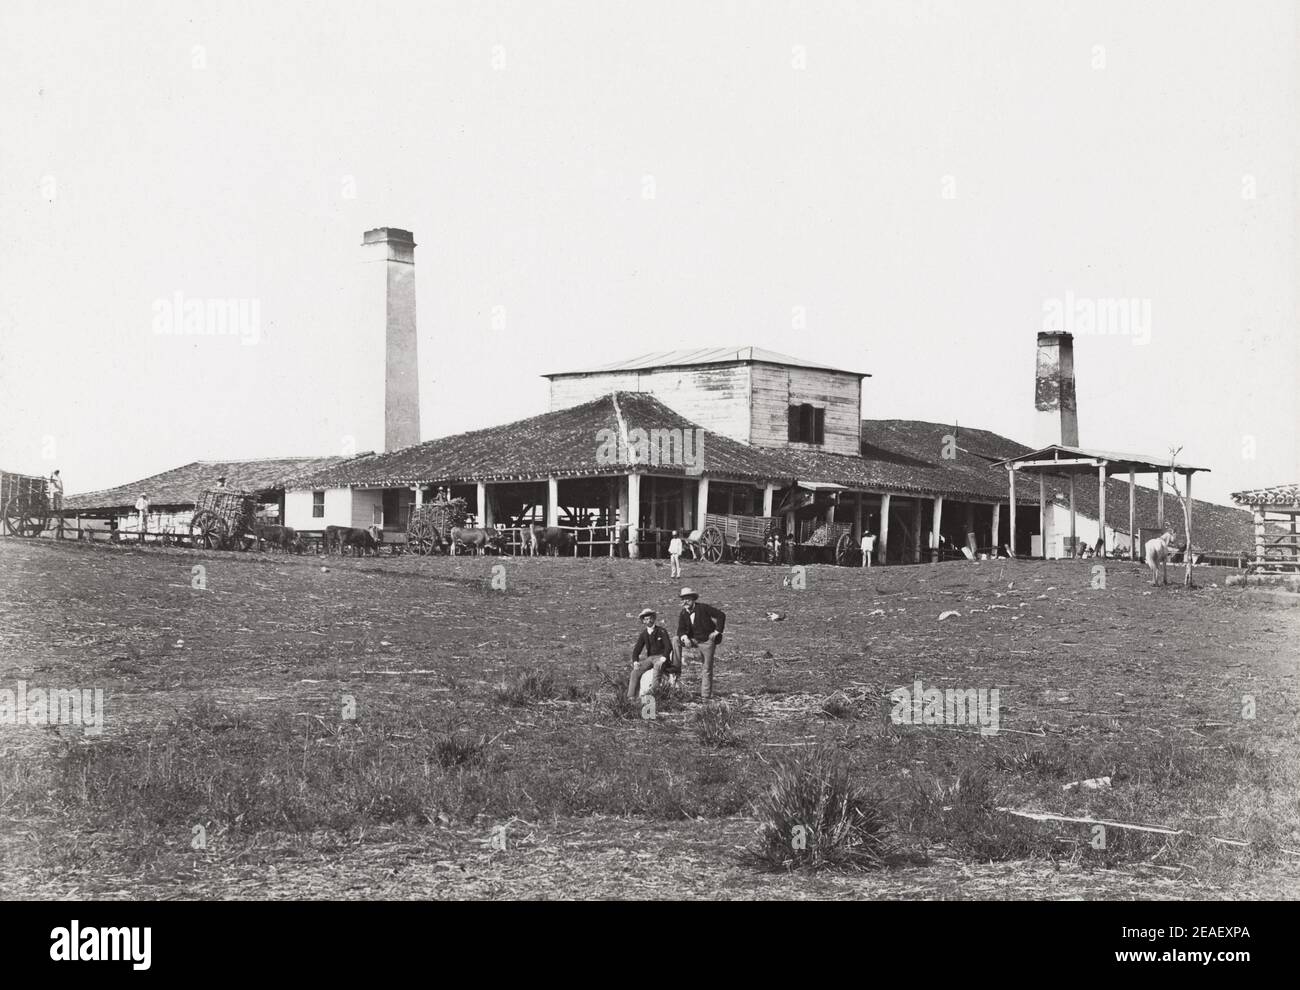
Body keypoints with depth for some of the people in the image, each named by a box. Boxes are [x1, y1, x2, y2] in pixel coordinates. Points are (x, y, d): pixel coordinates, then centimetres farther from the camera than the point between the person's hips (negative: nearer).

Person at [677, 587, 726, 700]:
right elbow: (681, 630, -7)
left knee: (707, 669, -1)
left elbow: (721, 615, -15)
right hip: (694, 640, 5)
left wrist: (717, 631, -14)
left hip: (707, 642, -5)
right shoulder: (683, 614, 0)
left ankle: (705, 695, 6)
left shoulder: (703, 608, -16)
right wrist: (684, 637, -30)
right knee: (676, 640, -12)